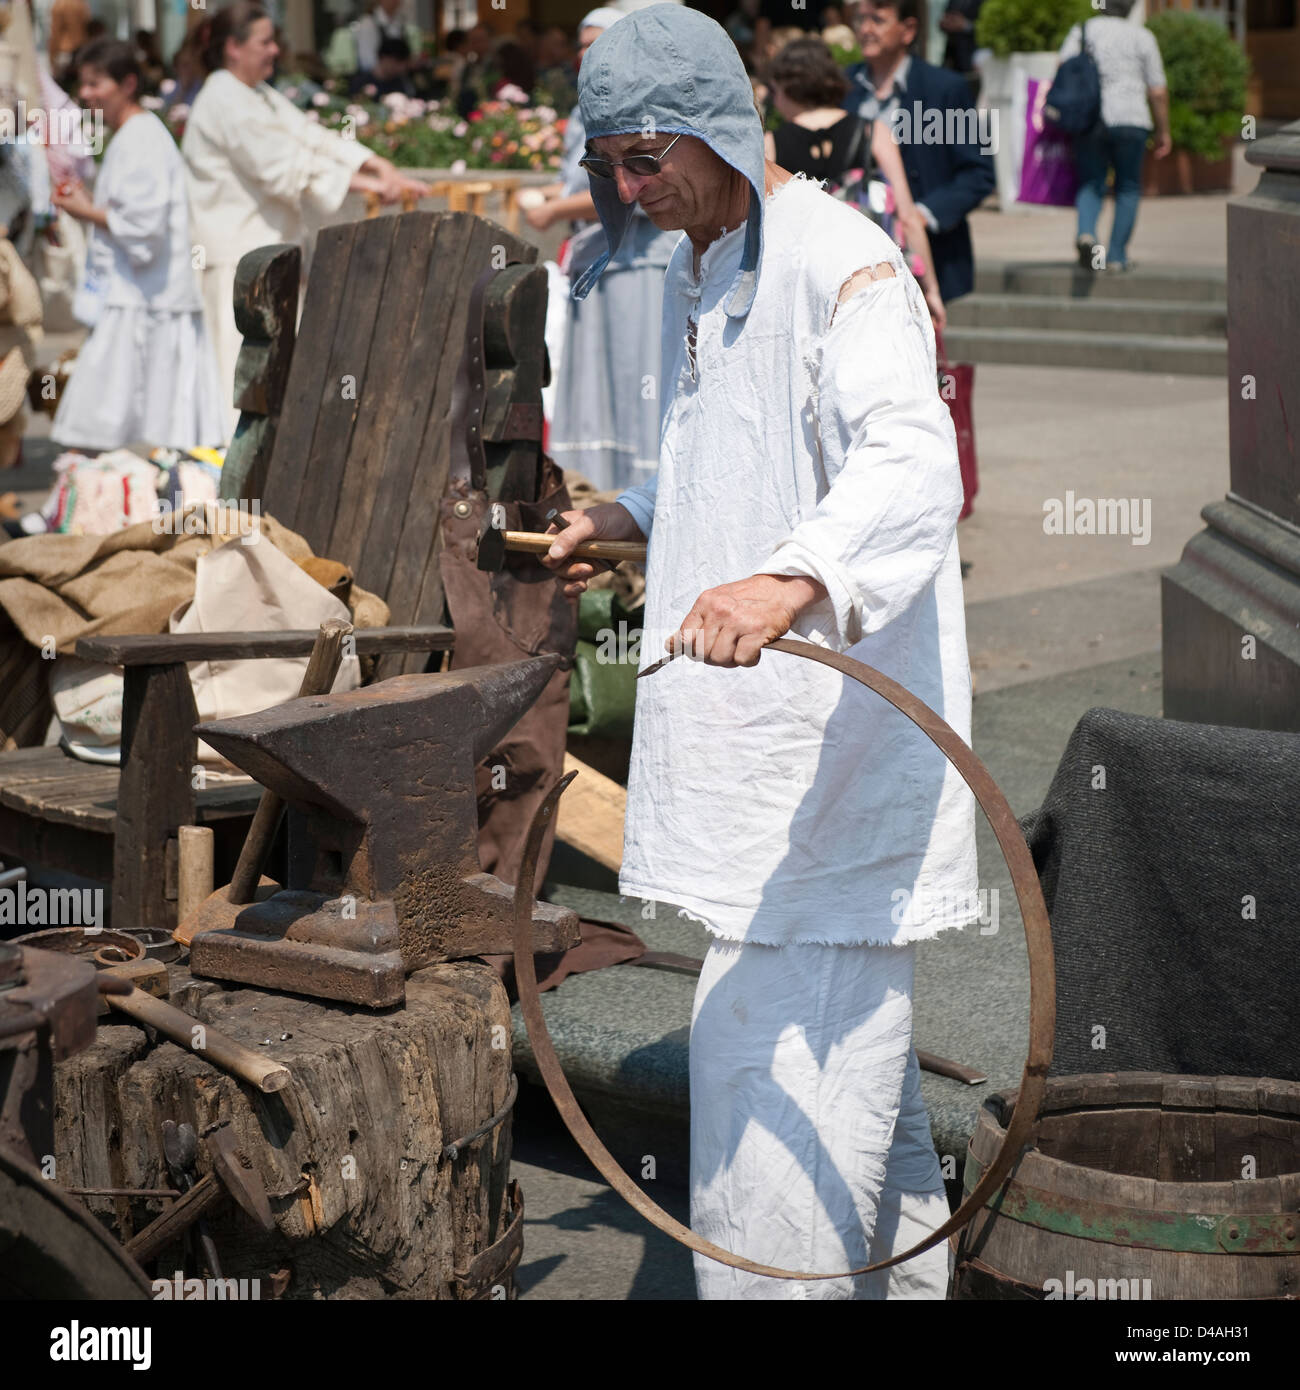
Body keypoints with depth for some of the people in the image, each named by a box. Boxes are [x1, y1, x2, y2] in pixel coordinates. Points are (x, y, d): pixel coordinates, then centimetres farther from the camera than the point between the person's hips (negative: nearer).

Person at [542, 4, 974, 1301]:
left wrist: (788, 580, -51)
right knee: (840, 1036, 20)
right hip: (742, 731, 10)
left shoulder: (839, 262, -17)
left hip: (834, 726, -10)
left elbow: (912, 464, -35)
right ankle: (900, 1272, 35)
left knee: (779, 1037, -10)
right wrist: (629, 520, 18)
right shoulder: (692, 274, 14)